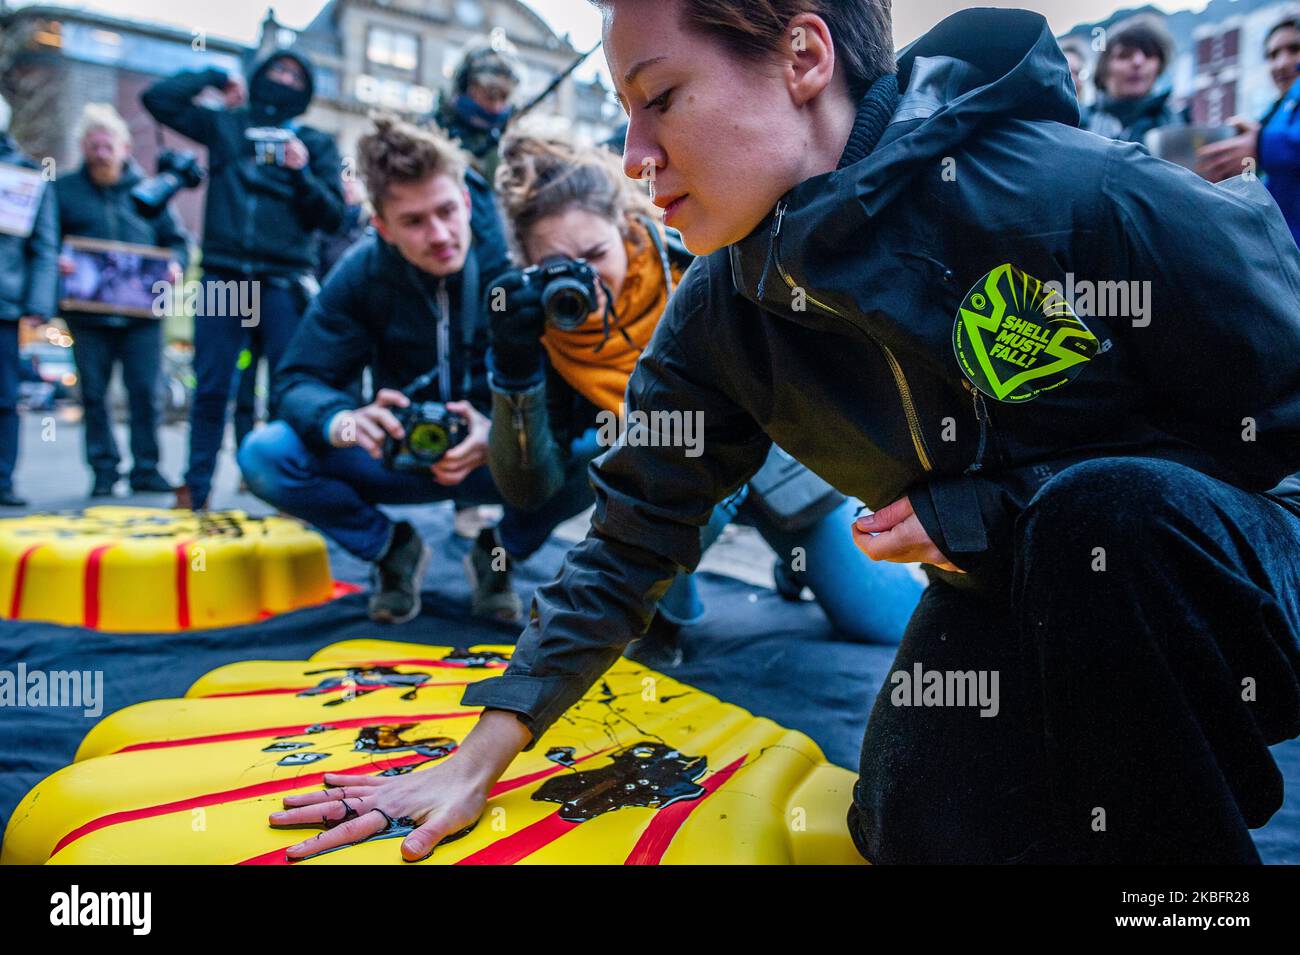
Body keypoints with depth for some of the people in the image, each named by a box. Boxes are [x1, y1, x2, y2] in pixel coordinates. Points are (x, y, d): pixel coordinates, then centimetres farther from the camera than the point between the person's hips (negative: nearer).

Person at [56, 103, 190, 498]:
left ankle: (146, 469, 9)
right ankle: (104, 470, 12)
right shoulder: (63, 190, 9)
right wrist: (55, 261, -14)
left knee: (146, 393, -1)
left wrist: (175, 264, -6)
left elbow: (176, 240, 15)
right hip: (87, 314, 0)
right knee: (94, 395, 3)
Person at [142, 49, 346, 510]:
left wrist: (302, 173, -8)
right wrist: (216, 78, 18)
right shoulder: (225, 124, 17)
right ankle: (194, 490, 9)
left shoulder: (316, 143, 14)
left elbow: (333, 215, 7)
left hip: (284, 281, -1)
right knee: (211, 388, 3)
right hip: (223, 276, 1)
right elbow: (158, 98, 14)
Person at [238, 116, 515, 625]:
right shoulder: (364, 271, -9)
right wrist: (344, 421, -35)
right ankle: (392, 547, 5)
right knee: (265, 454, -21)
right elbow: (298, 380, -10)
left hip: (503, 457, -1)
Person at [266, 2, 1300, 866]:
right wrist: (476, 763, -6)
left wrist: (985, 513, -23)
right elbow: (632, 540, -5)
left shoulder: (1084, 196, -27)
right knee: (921, 825, -19)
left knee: (1108, 510, -35)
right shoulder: (724, 313, -10)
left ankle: (1182, 828, -10)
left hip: (1182, 568, -3)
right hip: (1005, 599, 4)